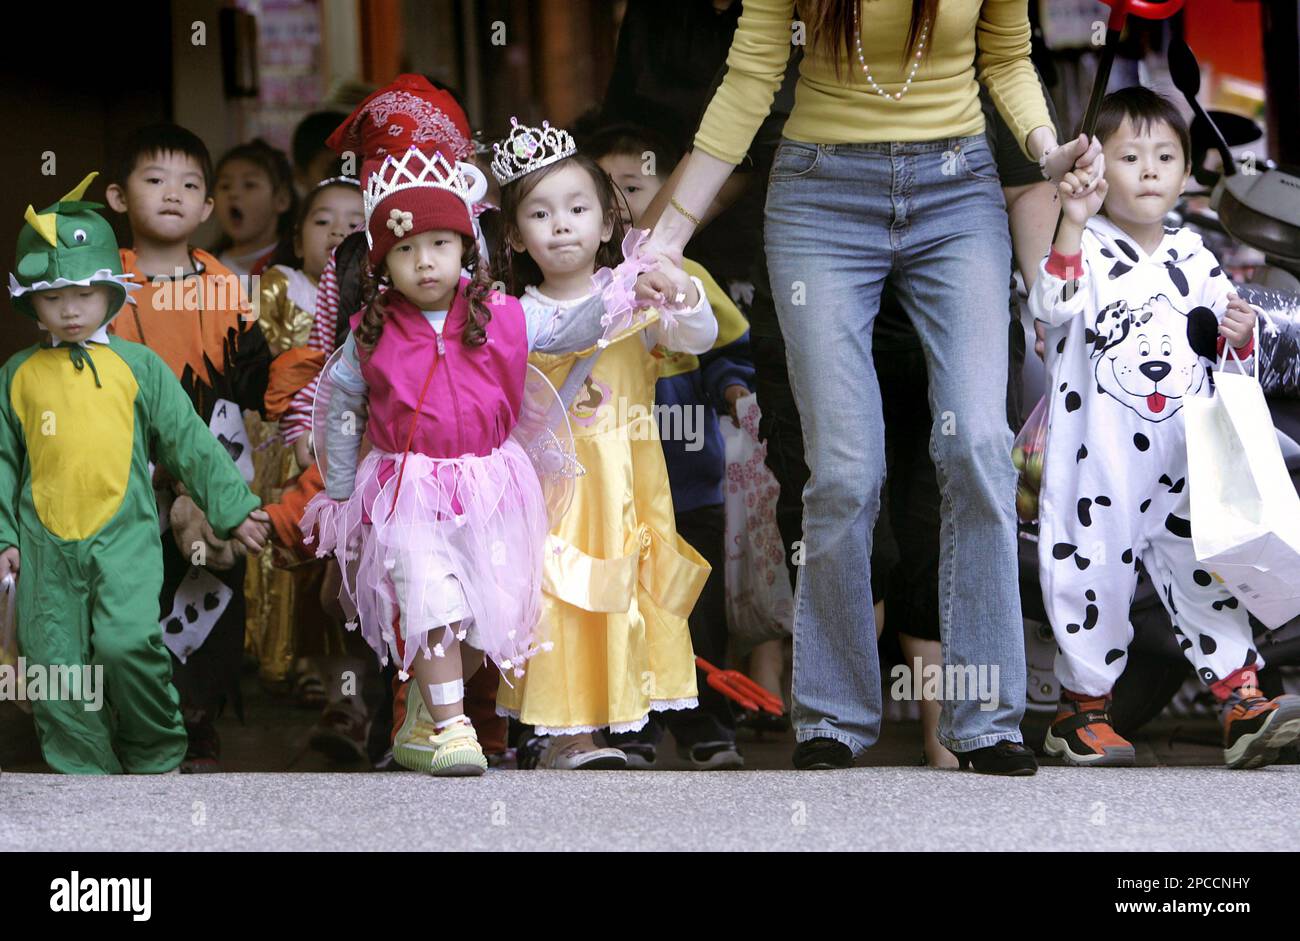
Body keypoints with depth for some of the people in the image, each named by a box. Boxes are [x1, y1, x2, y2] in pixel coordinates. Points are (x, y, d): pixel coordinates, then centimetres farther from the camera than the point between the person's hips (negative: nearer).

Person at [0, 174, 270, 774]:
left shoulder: (138, 366, 6)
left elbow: (189, 442, 9)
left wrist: (231, 507, 8)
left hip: (124, 536, -2)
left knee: (127, 640, -20)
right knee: (57, 668, -1)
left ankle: (157, 756, 2)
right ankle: (85, 774, 12)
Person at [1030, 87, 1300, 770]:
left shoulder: (1192, 255, 12)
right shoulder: (1086, 249, -3)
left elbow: (1221, 346, 19)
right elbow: (1053, 307, -23)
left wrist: (1238, 335, -4)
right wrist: (1073, 225, -31)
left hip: (1185, 461, 4)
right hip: (1100, 465, -4)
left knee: (1202, 568, 4)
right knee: (1096, 567, 0)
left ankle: (1242, 699, 2)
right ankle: (1083, 705, 13)